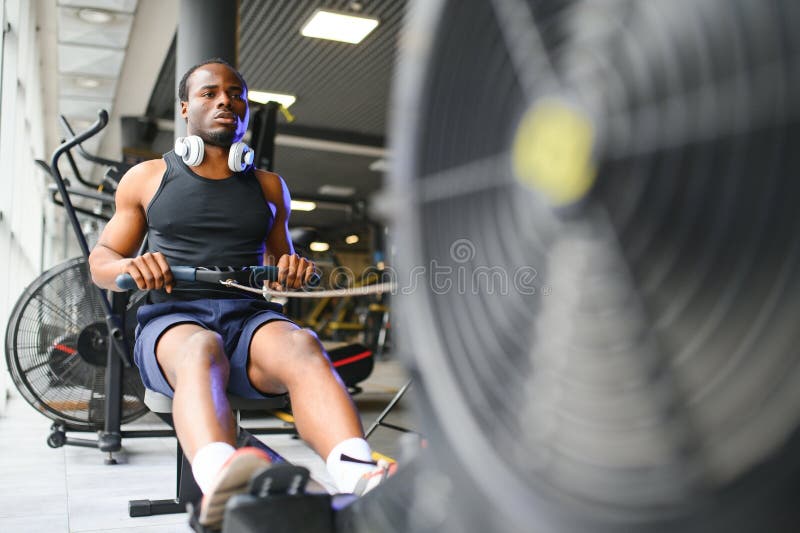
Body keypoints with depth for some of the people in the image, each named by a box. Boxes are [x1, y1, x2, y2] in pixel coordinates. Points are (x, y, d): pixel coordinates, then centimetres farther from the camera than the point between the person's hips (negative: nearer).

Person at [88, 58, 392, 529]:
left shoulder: (269, 186, 22)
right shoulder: (147, 178, 17)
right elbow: (101, 261, 18)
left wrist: (295, 270, 1)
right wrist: (130, 267, -8)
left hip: (250, 317, 2)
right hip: (172, 320, -1)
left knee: (301, 345, -36)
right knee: (201, 349, -40)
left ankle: (362, 480, -61)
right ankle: (221, 483, -68)